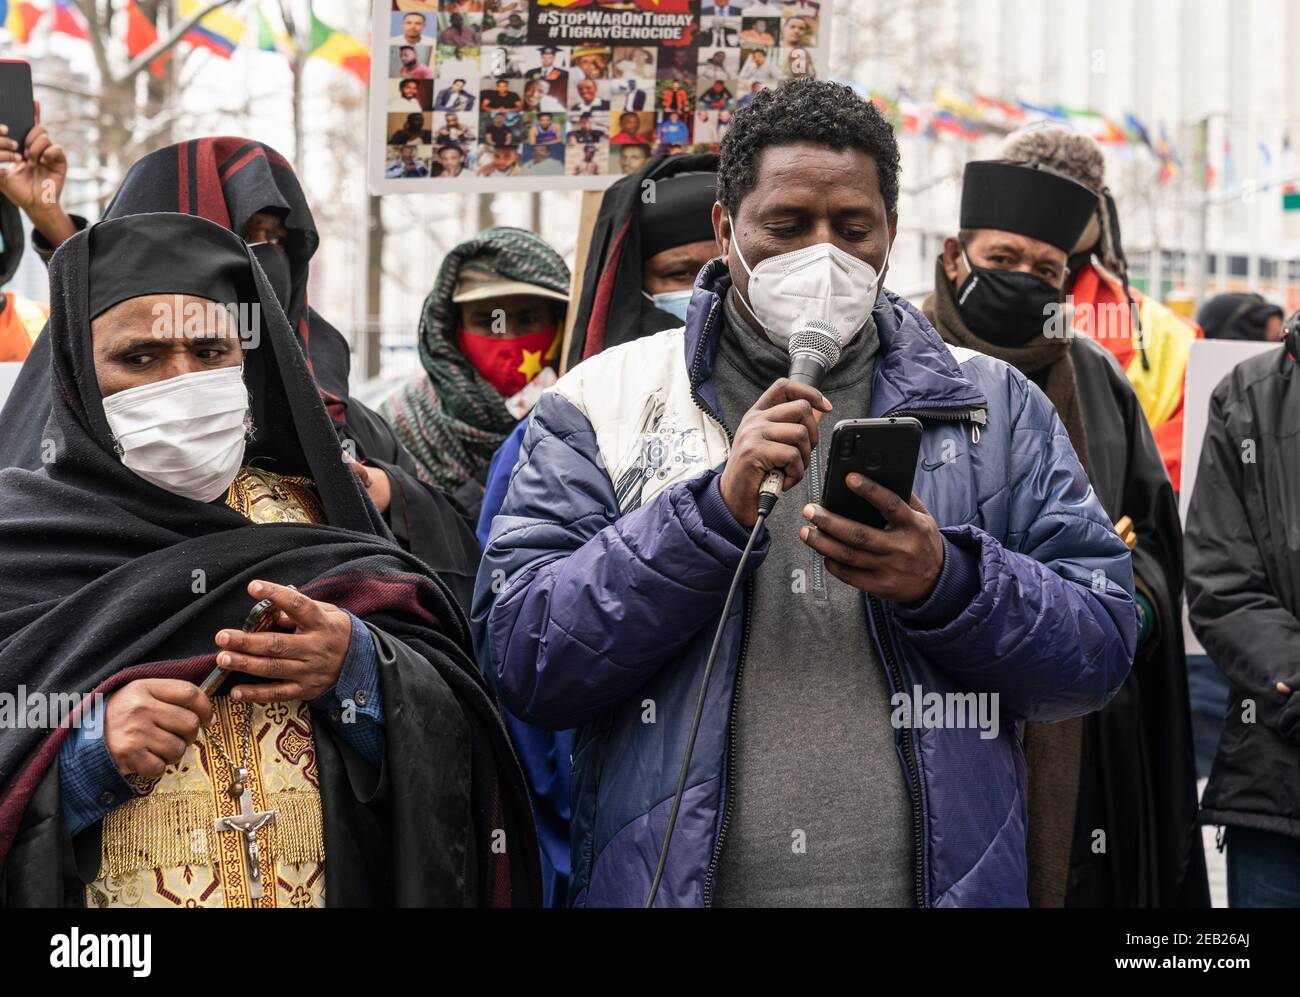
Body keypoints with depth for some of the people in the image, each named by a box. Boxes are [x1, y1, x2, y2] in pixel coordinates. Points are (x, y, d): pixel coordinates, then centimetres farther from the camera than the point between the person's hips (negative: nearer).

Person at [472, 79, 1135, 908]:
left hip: (941, 881, 2)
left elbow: (1103, 651, -1)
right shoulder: (604, 404, 0)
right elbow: (521, 662, -10)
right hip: (673, 879, -1)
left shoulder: (996, 405, 5)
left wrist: (946, 584, -19)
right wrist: (714, 510, -20)